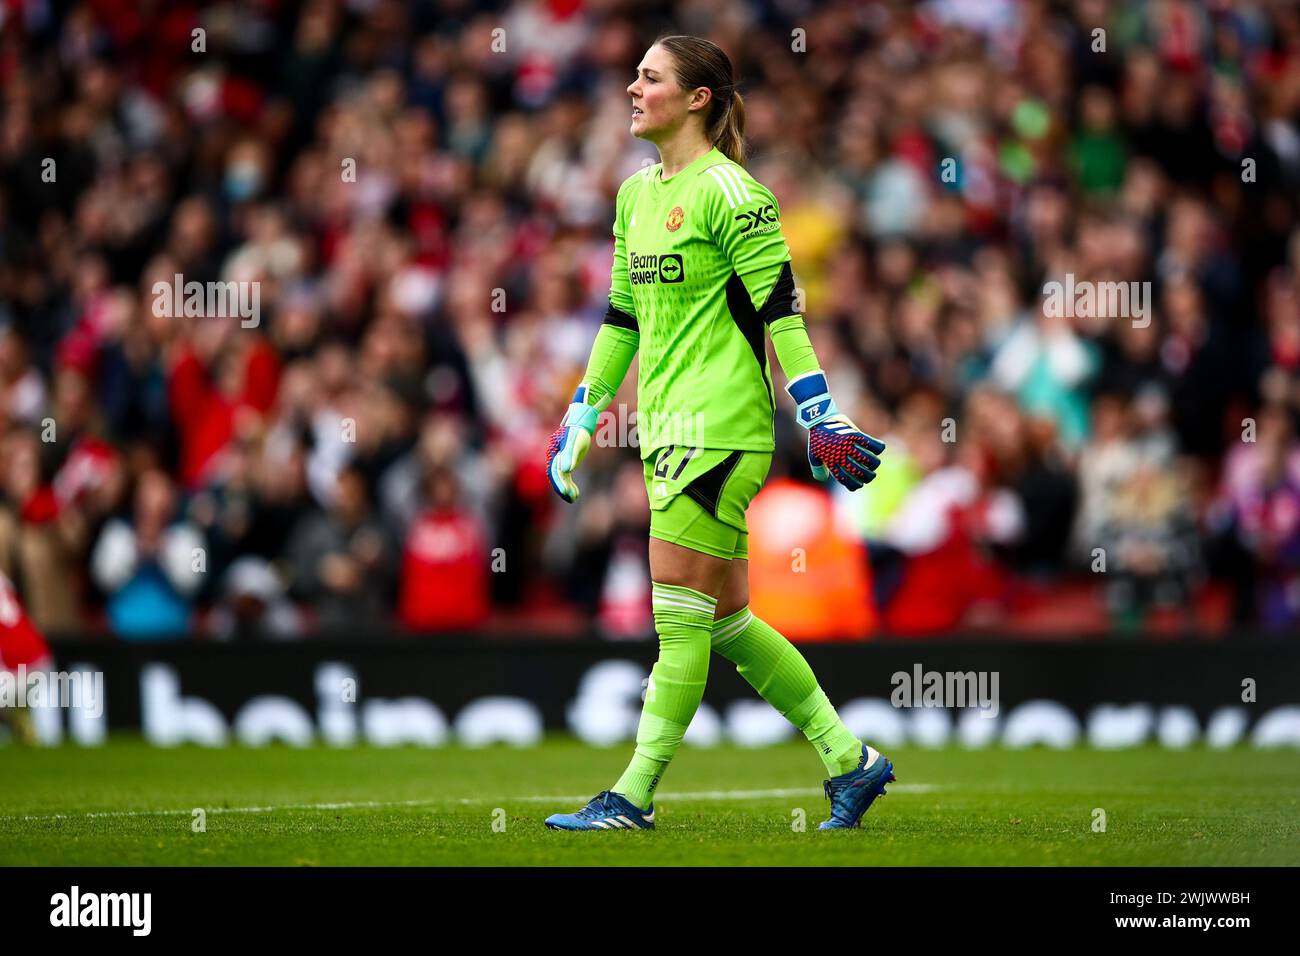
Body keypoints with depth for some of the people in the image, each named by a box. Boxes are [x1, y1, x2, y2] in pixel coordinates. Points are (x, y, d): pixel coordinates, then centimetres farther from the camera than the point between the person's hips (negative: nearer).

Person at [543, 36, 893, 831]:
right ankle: (849, 760, 17)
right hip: (668, 428, 9)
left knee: (682, 616, -6)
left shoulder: (730, 193, -10)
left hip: (720, 428, -9)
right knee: (726, 619, 10)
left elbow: (780, 310, -12)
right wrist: (584, 415, 23)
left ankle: (635, 796, -3)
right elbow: (623, 313, 22)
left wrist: (820, 415, -15)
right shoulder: (636, 195, 15)